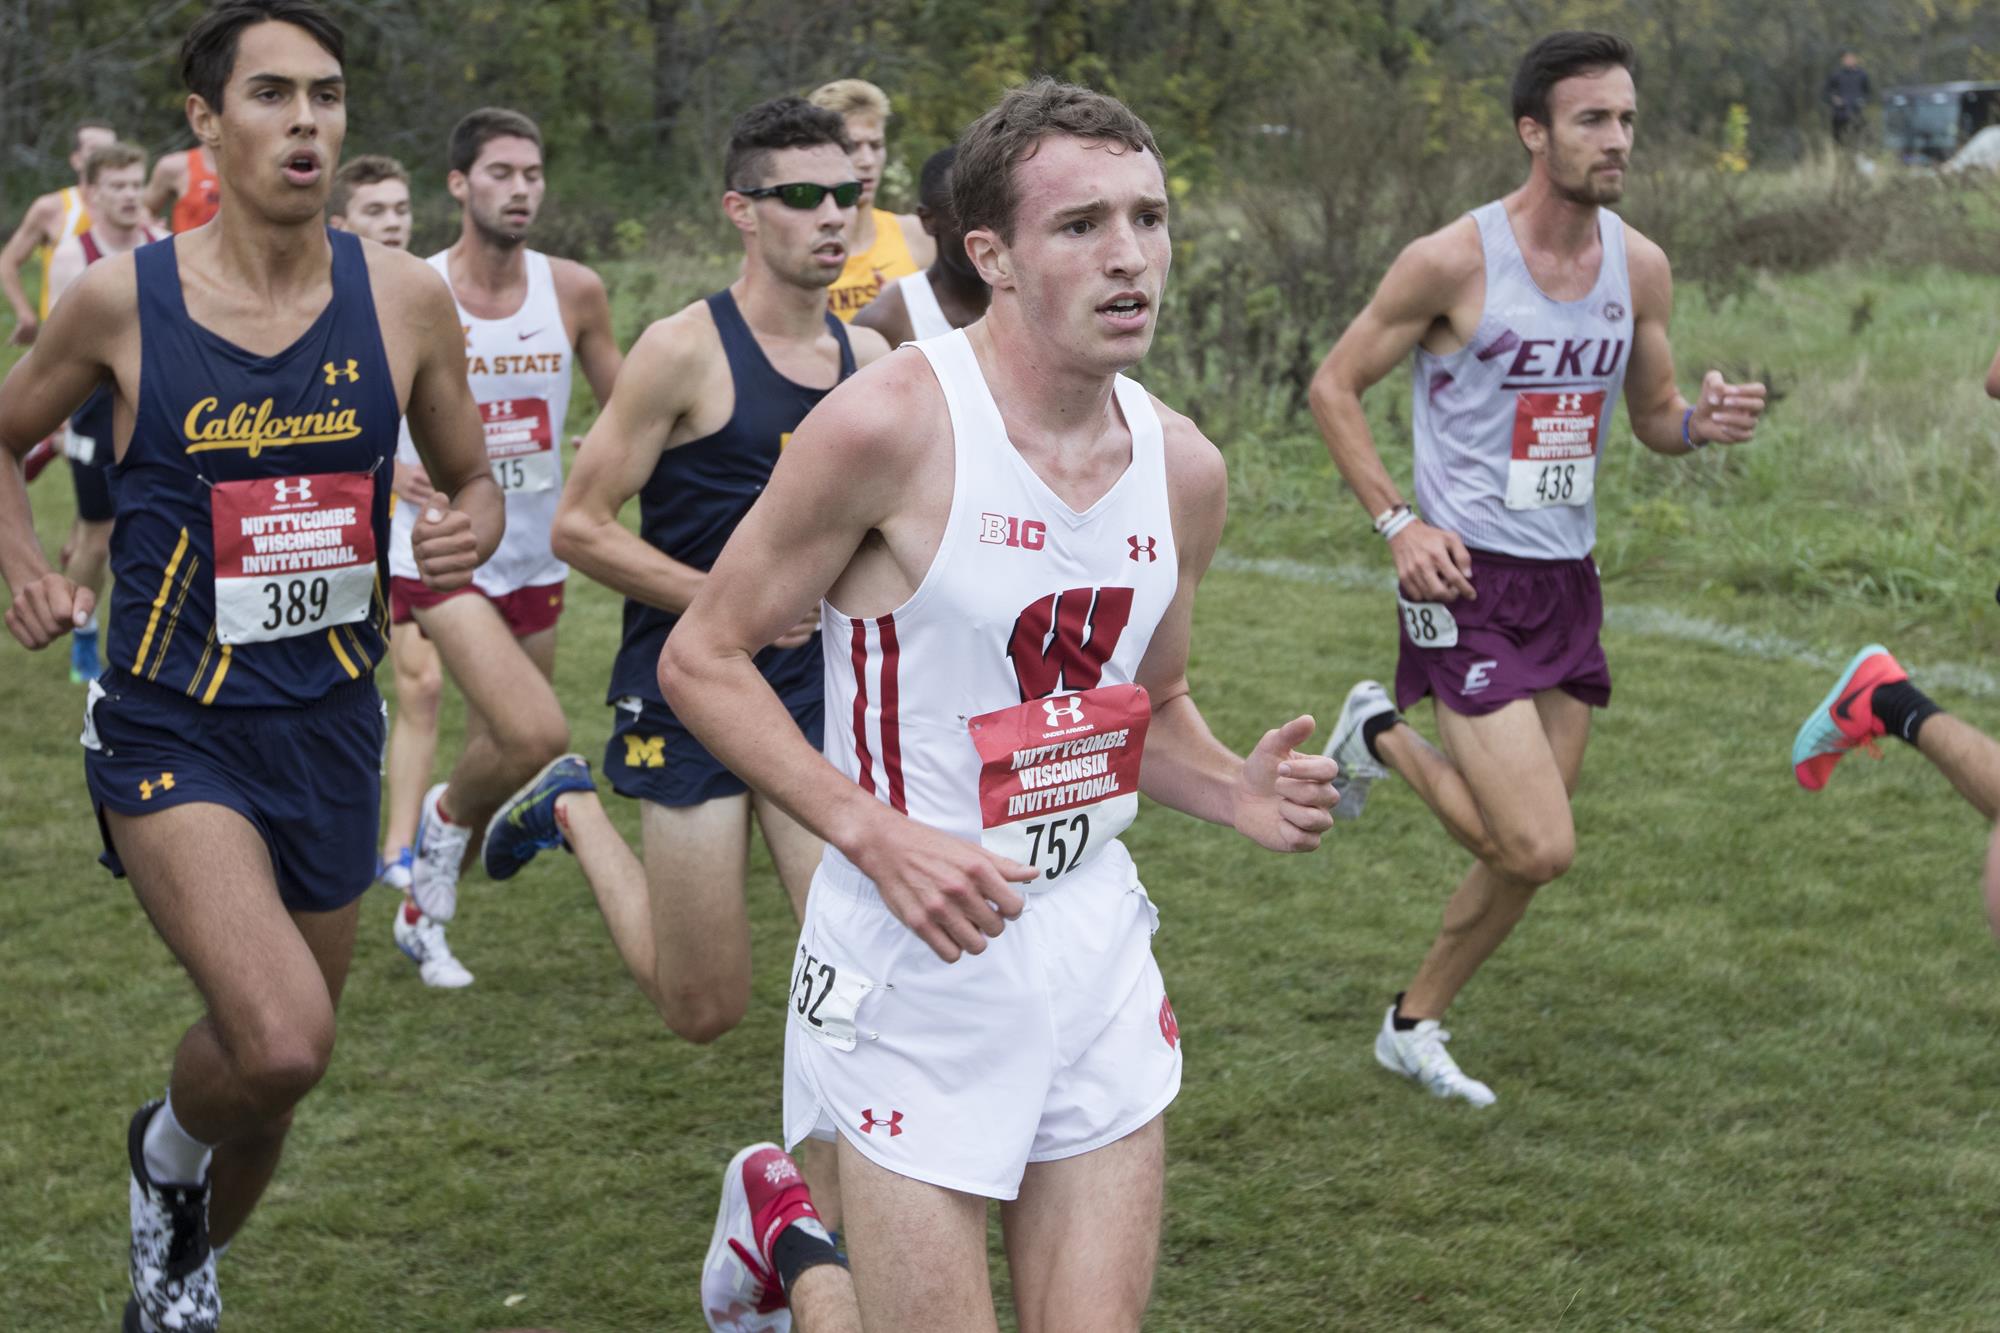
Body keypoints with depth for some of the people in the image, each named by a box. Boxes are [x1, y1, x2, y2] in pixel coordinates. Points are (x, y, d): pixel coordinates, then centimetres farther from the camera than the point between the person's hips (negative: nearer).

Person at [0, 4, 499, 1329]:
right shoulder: (123, 299, -7)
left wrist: (467, 533, -11)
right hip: (171, 728, -3)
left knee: (274, 1067, 17)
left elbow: (473, 480, 11)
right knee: (283, 1043, -24)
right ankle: (167, 1150, 12)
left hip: (331, 726, 3)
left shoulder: (405, 298, -2)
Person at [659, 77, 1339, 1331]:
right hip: (916, 955, -5)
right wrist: (878, 836, -20)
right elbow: (702, 660, -10)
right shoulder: (890, 424, -15)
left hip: (1096, 940, 6)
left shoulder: (1185, 466, 3)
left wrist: (1236, 789, -2)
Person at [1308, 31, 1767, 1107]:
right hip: (1468, 578, -6)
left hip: (1568, 582, 6)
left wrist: (1701, 423, -8)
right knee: (1540, 848, -14)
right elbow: (1333, 387, -4)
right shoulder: (1453, 261, -13)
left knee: (1521, 852, 12)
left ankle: (1413, 1026, 32)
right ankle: (1382, 737, 11)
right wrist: (1398, 521, -15)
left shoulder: (1640, 268, 4)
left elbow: (1652, 415, 16)